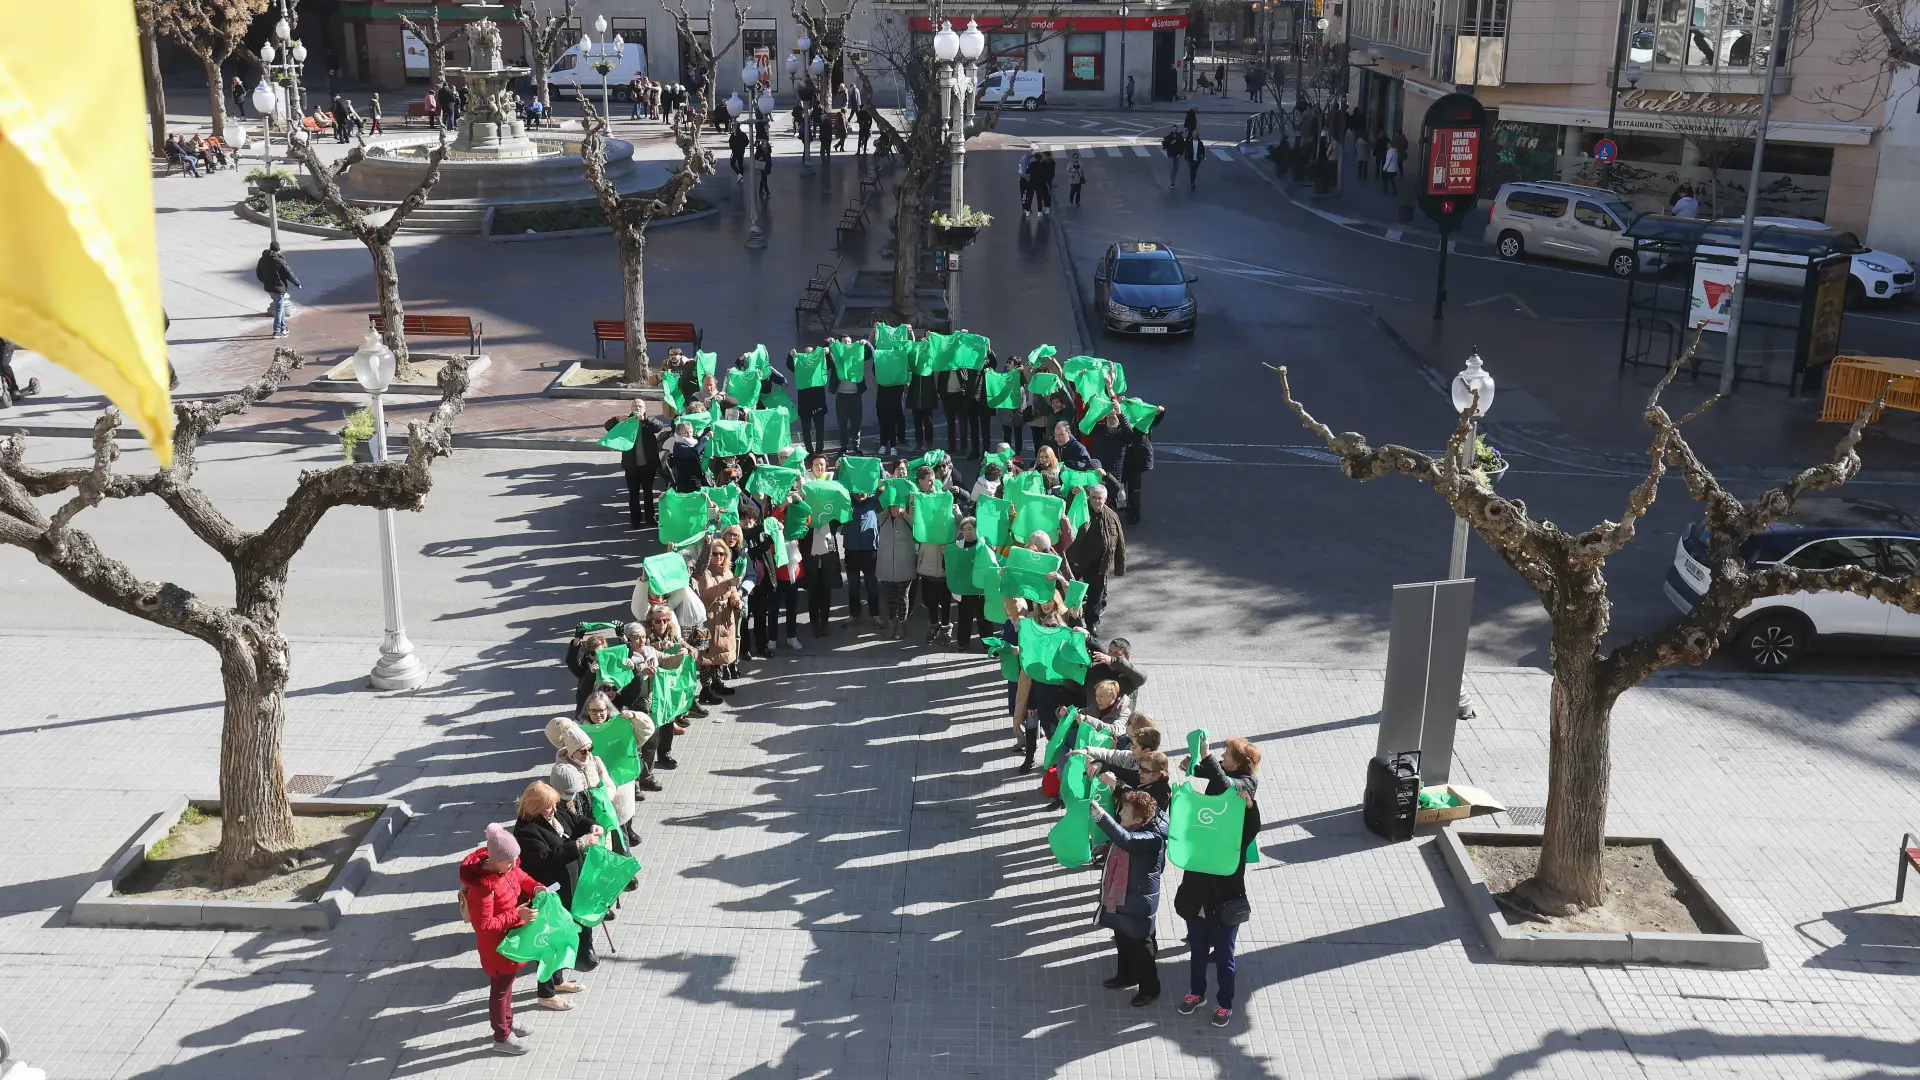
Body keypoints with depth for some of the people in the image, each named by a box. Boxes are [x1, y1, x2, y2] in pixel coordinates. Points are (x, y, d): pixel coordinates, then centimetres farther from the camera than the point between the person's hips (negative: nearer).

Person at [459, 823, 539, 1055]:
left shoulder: (505, 865, -12)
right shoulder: (482, 887, -36)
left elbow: (519, 876, 11)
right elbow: (484, 926, -31)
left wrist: (534, 887, -9)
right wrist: (517, 915, -33)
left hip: (510, 939, 8)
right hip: (497, 945, -8)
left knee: (508, 982, 28)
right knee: (500, 988, 12)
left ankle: (507, 1022, 50)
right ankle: (502, 1038, 31)